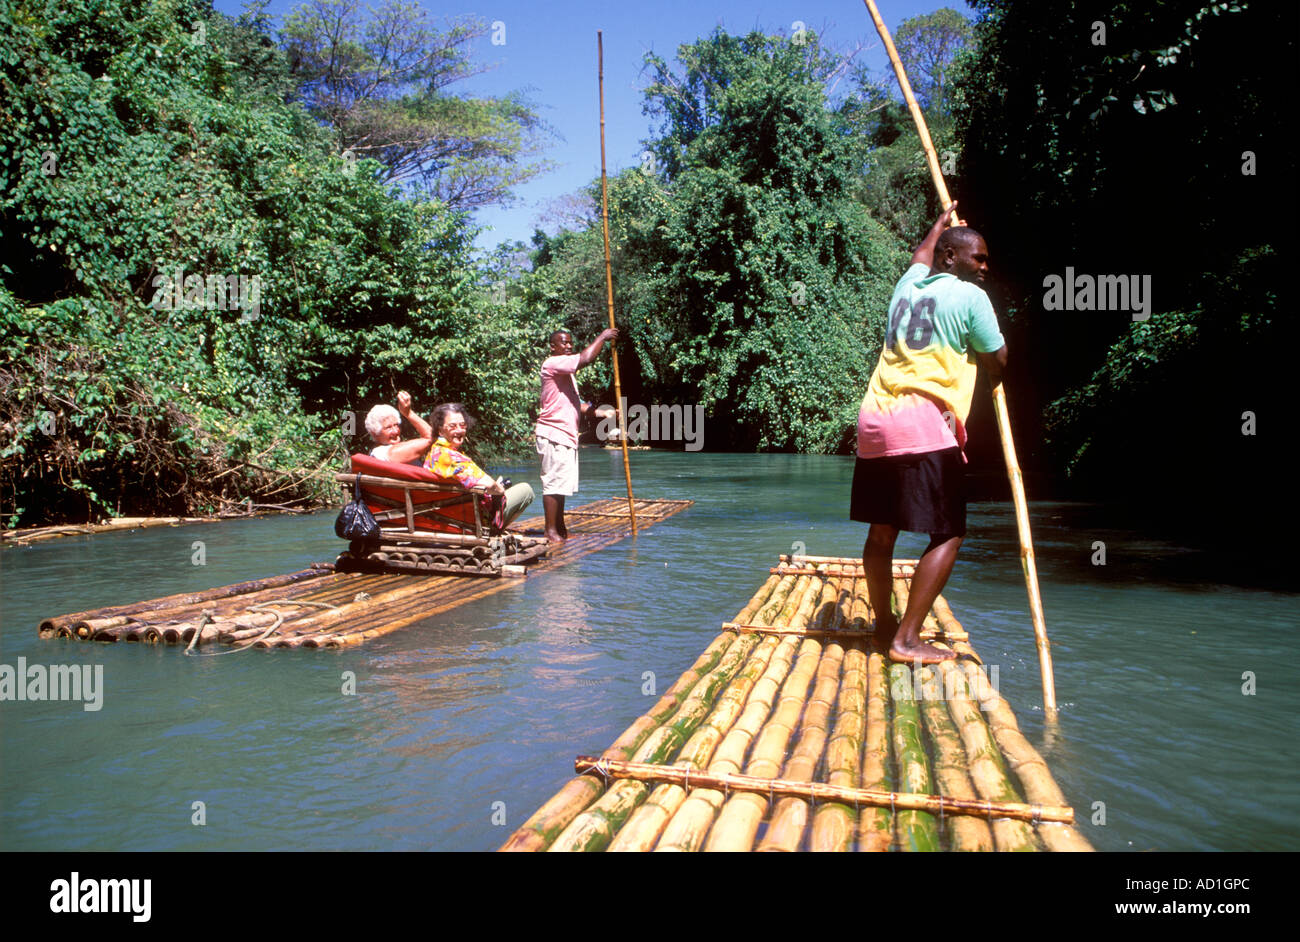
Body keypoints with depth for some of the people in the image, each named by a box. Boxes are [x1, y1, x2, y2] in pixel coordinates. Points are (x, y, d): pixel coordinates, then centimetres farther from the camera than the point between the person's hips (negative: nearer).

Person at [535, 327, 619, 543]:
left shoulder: (566, 371, 23)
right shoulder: (552, 363, -11)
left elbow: (575, 403, 27)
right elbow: (586, 358, -24)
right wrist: (602, 336, -11)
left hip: (567, 434, 10)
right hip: (553, 434, -10)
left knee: (562, 483, 12)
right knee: (553, 482, -9)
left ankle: (560, 529, 19)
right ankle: (551, 530, -5)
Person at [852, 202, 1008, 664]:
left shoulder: (908, 285, 20)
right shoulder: (970, 296, 1)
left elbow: (922, 253, 43)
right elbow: (998, 361, 7)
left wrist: (943, 219, 62)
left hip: (873, 420, 8)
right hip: (925, 423, -7)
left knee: (881, 530, 14)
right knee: (947, 535, 0)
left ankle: (884, 626, 24)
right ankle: (907, 638, -4)